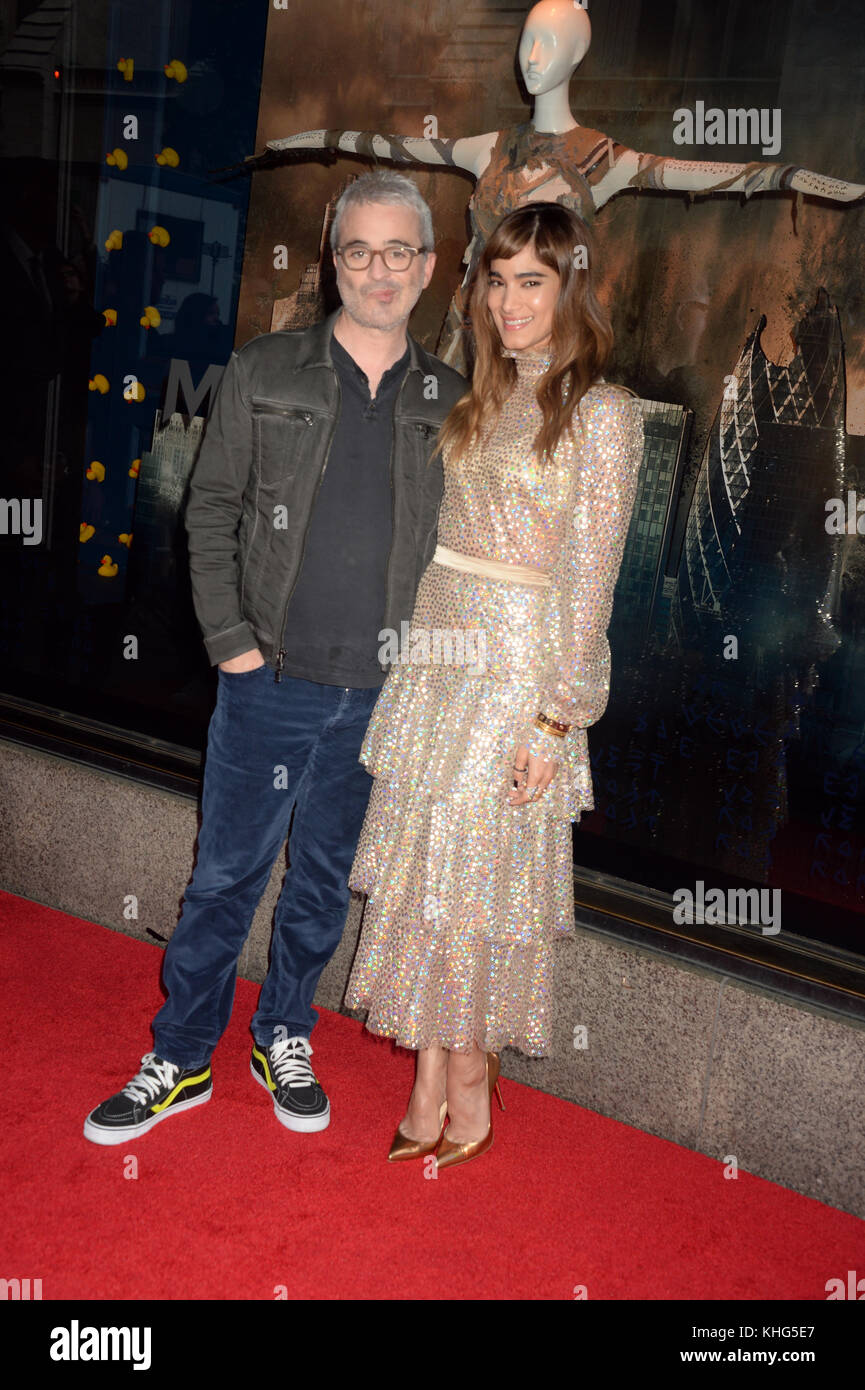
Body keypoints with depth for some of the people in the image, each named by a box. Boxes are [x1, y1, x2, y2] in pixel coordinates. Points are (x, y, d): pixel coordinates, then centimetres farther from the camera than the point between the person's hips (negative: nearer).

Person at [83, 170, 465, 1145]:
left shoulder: (450, 403, 6)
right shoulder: (264, 372, 1)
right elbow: (211, 510, 1)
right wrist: (231, 641, -6)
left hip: (380, 698, 2)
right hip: (270, 682, -2)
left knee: (325, 880, 14)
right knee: (226, 876, 6)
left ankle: (283, 1040, 33)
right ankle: (180, 1060, 23)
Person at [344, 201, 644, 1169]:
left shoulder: (603, 414, -8)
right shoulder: (480, 400, 13)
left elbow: (590, 582, -11)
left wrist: (554, 720, -15)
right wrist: (417, 654, 11)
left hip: (519, 672, -6)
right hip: (433, 657, 6)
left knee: (479, 876, 2)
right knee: (421, 867, 8)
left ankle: (470, 1083, 22)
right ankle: (432, 1087, 21)